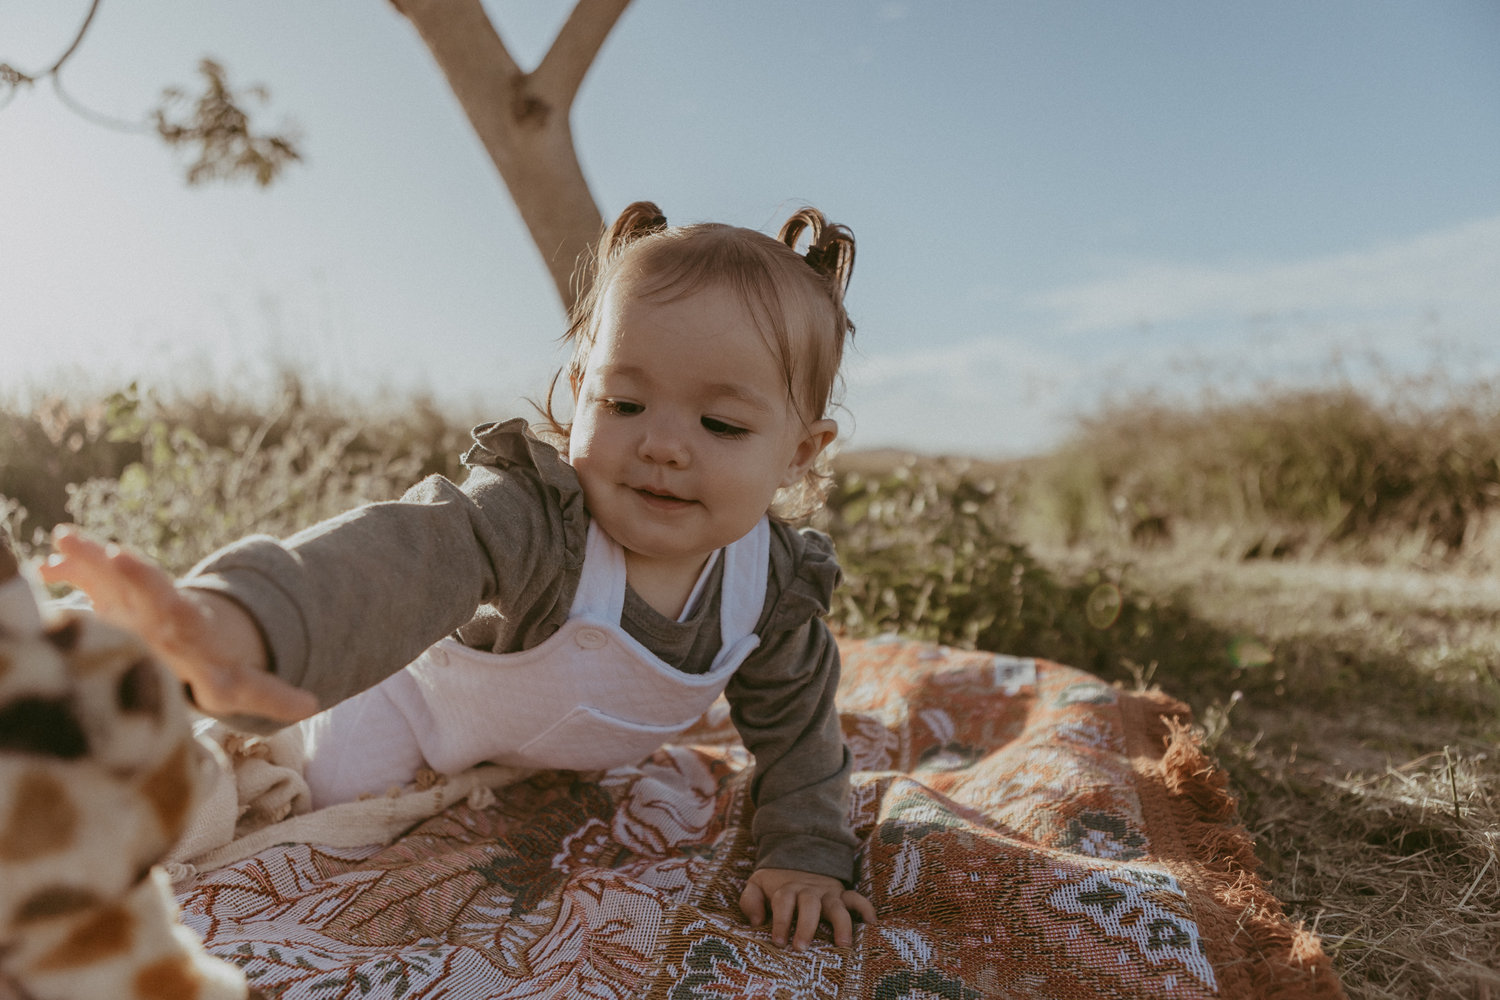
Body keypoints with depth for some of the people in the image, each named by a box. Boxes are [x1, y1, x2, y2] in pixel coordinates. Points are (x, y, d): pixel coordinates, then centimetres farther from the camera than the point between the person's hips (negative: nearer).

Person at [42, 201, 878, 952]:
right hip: (429, 694, -4)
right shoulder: (532, 511, -44)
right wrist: (239, 624, -83)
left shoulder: (777, 584, -28)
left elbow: (796, 724, -12)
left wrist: (807, 856, -19)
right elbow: (406, 555, -64)